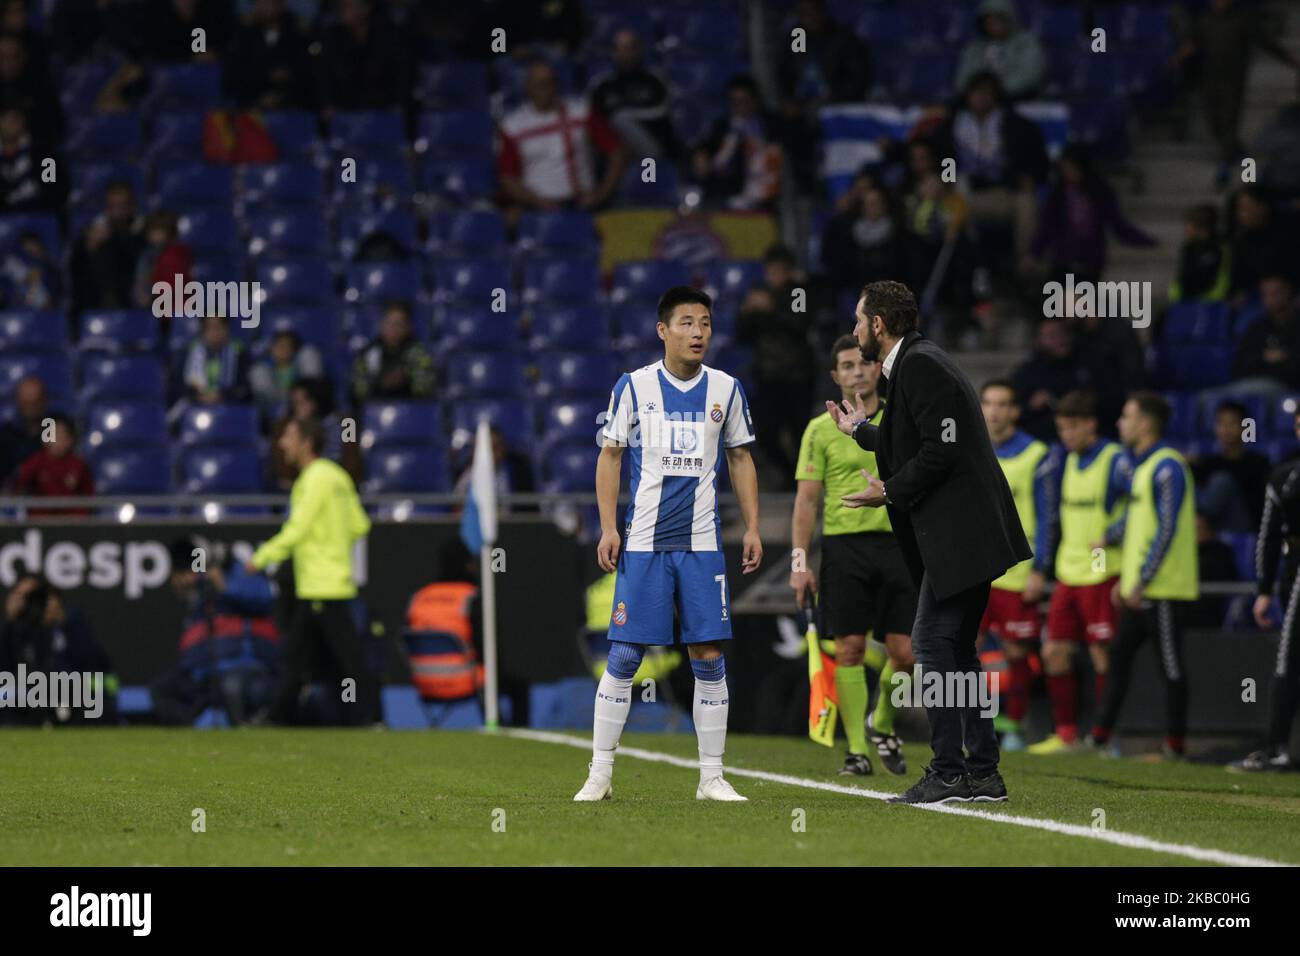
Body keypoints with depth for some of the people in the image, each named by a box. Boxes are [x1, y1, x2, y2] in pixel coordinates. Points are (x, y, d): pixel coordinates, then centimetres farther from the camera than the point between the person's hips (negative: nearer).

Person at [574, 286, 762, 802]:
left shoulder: (726, 389, 7)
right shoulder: (633, 386, 1)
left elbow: (740, 459, 16)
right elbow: (610, 456, 5)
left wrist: (752, 527, 9)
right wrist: (608, 527, -3)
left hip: (703, 544, 2)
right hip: (642, 543, -2)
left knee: (709, 658, 0)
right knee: (624, 656, -3)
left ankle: (711, 777, 7)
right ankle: (600, 773, 5)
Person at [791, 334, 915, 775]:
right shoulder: (821, 430, 5)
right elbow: (806, 499, 3)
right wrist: (800, 561, -4)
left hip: (896, 544, 1)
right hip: (843, 544, -1)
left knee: (905, 652, -4)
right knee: (850, 648, -4)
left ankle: (883, 725, 21)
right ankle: (856, 749, 1)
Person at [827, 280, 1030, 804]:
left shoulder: (920, 365, -14)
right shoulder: (913, 363, 18)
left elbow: (941, 448, -21)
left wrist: (891, 492, -11)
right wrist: (861, 430, 38)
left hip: (959, 535, -11)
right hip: (966, 536, 11)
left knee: (934, 643, -10)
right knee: (954, 648, 13)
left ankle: (947, 771, -10)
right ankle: (981, 773, 15)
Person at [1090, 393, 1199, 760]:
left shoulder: (1167, 468, -14)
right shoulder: (1140, 465, 16)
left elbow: (1167, 529, -19)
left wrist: (1142, 581, -21)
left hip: (1162, 588, -10)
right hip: (1137, 587, 10)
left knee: (1170, 665, -3)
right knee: (1119, 655, 11)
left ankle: (1175, 742, 1)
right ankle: (1101, 735, 15)